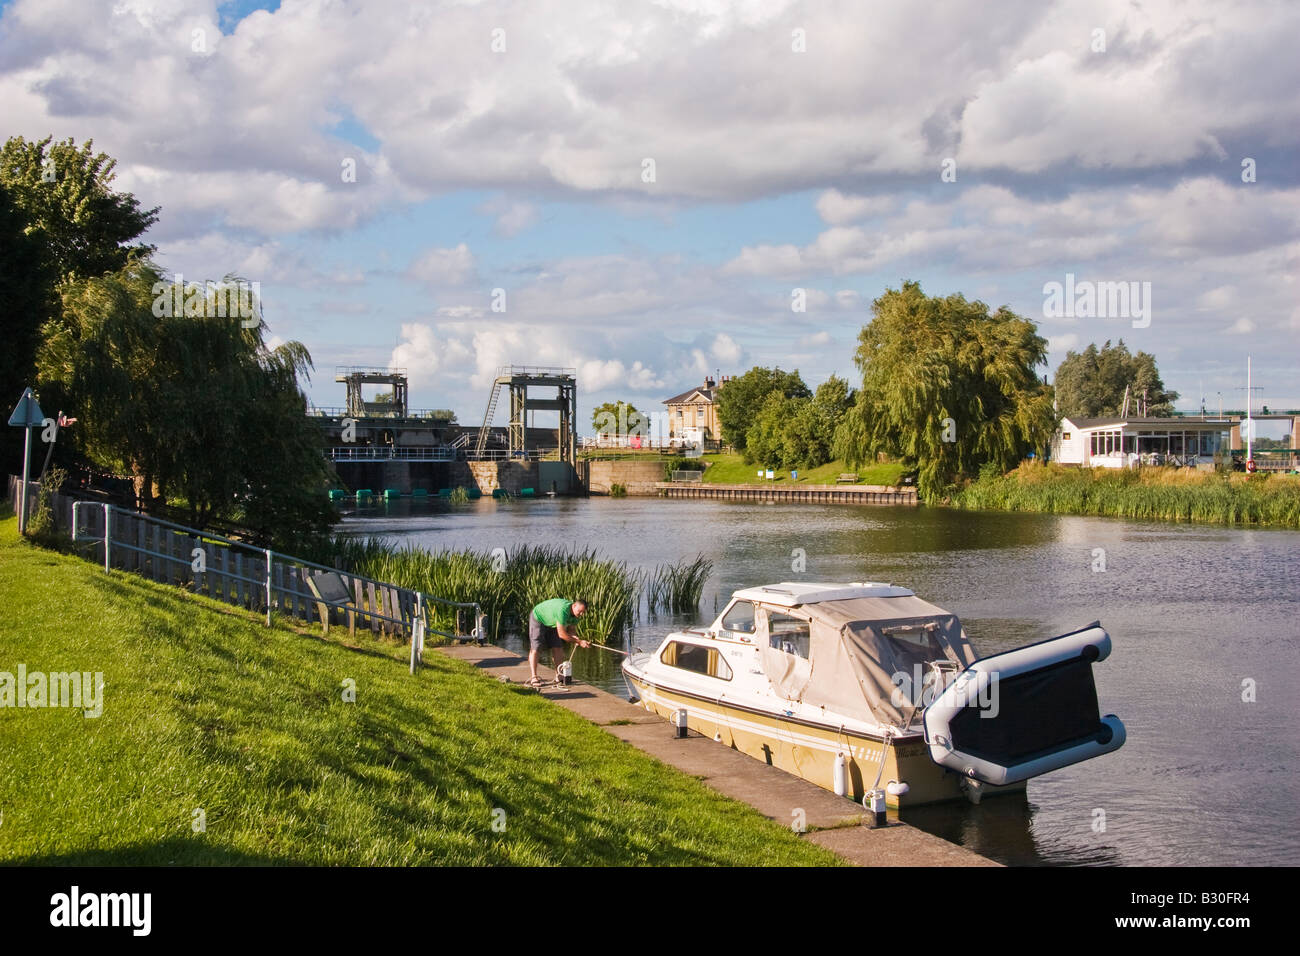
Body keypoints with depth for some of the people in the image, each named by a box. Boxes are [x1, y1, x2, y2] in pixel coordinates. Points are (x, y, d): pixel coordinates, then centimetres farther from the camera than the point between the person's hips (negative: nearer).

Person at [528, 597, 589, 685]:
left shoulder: (575, 613, -13)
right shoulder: (563, 611, -40)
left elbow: (571, 629, 1)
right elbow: (562, 634, -36)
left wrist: (575, 637, -22)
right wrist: (579, 642, -35)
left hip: (551, 623, 8)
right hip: (538, 618, -8)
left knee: (556, 648, -1)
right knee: (535, 648, -15)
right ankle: (534, 677, -17)